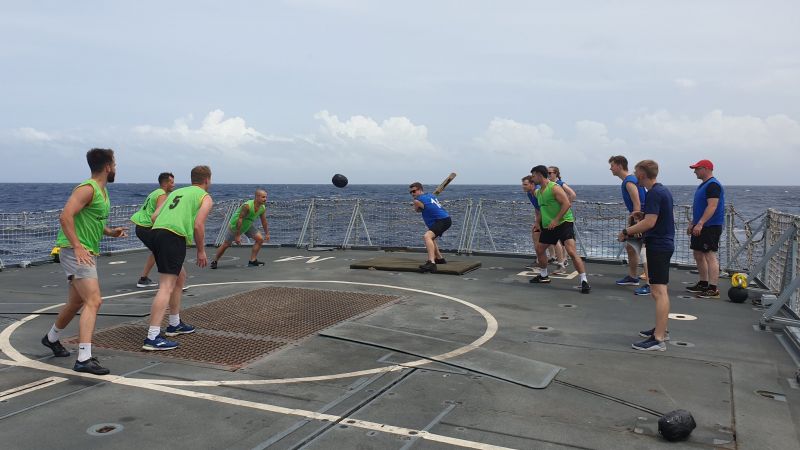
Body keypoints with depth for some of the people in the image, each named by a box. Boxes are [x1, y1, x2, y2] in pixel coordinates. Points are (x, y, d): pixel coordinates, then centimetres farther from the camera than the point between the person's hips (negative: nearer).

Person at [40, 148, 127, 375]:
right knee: (94, 301, -19)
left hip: (88, 253, 10)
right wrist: (77, 247, -28)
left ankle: (51, 338, 47)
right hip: (75, 252, -10)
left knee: (77, 302, 23)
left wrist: (110, 232, 9)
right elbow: (65, 216, -26)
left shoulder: (102, 191, 16)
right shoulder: (87, 189, -15)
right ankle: (84, 359, -21)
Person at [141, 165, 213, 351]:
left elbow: (154, 216, 19)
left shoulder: (176, 192, 28)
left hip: (155, 232, 8)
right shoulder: (205, 197, 9)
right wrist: (201, 251, 5)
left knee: (180, 277, 25)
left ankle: (175, 324, 35)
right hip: (174, 237, -8)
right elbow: (198, 225, -5)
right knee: (166, 287, -11)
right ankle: (152, 338, -17)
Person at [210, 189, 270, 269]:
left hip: (248, 226, 6)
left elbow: (264, 221, 2)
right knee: (226, 244, 1)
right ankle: (214, 261, 20)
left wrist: (266, 233, 8)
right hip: (235, 225, -6)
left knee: (260, 239, -6)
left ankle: (252, 261, 1)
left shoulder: (263, 208, -14)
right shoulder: (247, 206, -35)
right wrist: (238, 235, -32)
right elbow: (239, 220, -33)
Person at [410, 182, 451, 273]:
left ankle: (431, 263, -48)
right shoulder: (431, 195, 16)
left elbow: (417, 210, 16)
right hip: (446, 219, 10)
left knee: (427, 236, -30)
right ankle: (439, 258, 46)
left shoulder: (417, 201, -6)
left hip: (442, 220, -10)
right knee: (430, 237, 32)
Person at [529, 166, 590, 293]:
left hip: (564, 222, -9)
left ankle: (584, 282, -18)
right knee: (539, 249, 15)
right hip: (548, 226, 9)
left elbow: (566, 203, -24)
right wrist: (538, 223, 25)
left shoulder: (554, 188, -16)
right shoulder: (538, 192, 11)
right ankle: (543, 276, 34)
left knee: (572, 251, -20)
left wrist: (556, 220, -26)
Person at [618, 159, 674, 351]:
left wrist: (626, 231, -13)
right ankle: (661, 329, 28)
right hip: (664, 243, 11)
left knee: (659, 291, -11)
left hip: (658, 246, -11)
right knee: (659, 290, 18)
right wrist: (643, 215, 16)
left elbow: (649, 223, -23)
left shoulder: (654, 193, -17)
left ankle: (658, 339, -10)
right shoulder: (663, 190, 14)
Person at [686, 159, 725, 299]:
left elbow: (712, 206, -24)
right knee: (698, 255, 15)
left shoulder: (713, 185, -15)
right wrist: (692, 223, 23)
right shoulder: (703, 185, 18)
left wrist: (700, 224, -29)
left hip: (710, 227, -11)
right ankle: (703, 284, 25)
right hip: (700, 226, 11)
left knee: (710, 255, -11)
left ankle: (713, 289, -11)